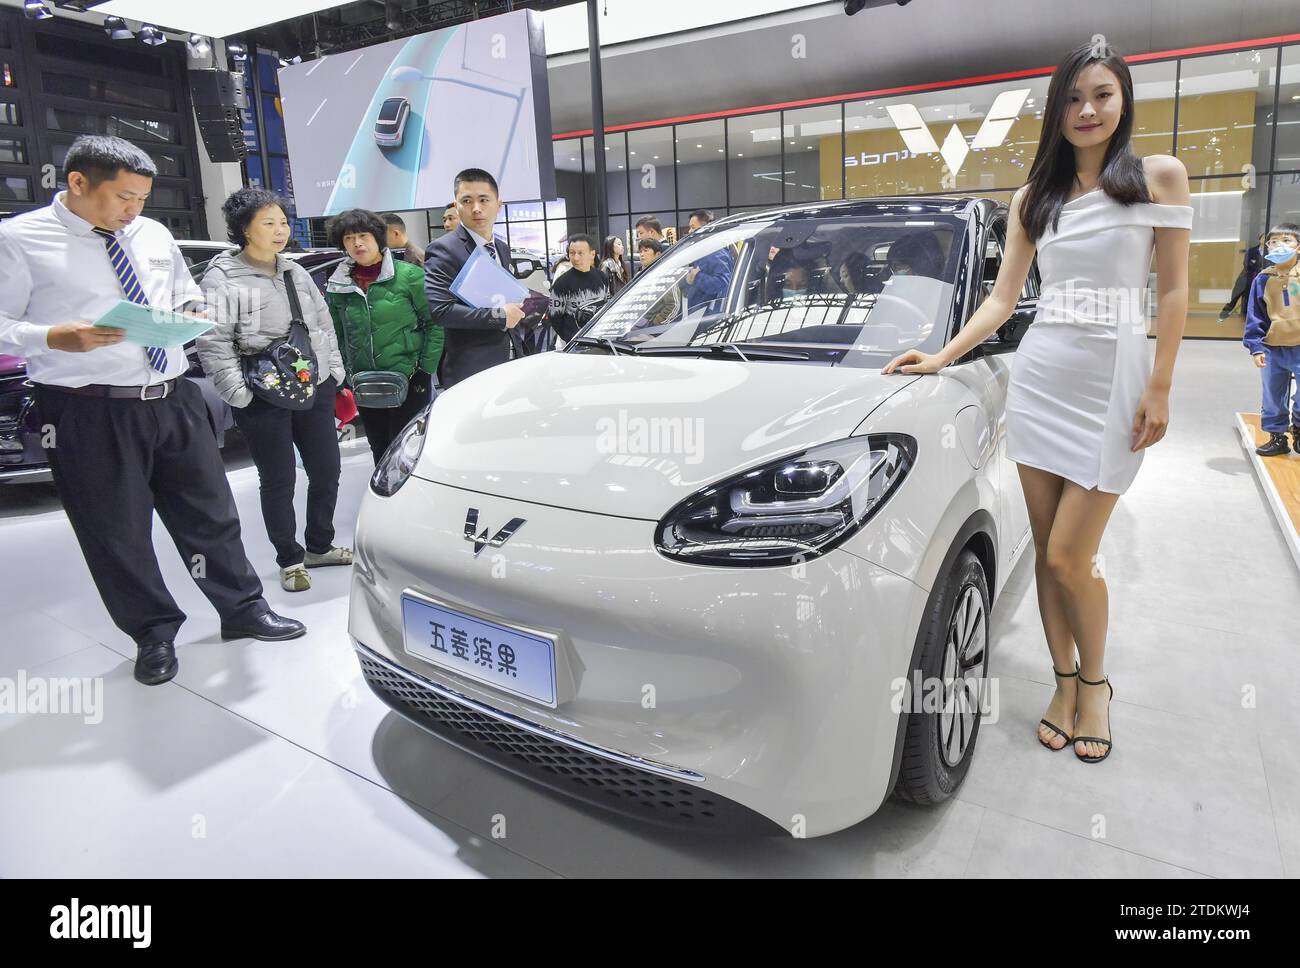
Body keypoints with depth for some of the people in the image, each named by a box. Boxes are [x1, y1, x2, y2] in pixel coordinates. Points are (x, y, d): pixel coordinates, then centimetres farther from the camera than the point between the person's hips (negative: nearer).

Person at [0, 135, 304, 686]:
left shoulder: (154, 235, 11)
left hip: (174, 399, 4)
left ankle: (242, 610, 28)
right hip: (90, 413, -4)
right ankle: (154, 635, 25)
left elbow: (188, 296, 26)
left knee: (211, 515, 12)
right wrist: (55, 338, -22)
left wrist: (193, 314, 4)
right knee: (118, 536, 7)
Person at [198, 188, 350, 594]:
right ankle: (289, 560, 18)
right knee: (278, 481, 3)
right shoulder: (222, 277, -8)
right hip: (264, 399, -6)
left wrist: (335, 371, 10)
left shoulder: (296, 272, 12)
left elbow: (324, 325, 17)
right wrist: (240, 394, -16)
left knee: (326, 470, 10)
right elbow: (212, 344, -13)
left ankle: (320, 546, 29)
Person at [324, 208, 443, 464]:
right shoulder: (337, 287, 5)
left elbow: (434, 323, -6)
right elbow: (337, 336, 12)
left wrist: (426, 370, -10)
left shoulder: (408, 275, -8)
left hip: (409, 379, -4)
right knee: (380, 451, 14)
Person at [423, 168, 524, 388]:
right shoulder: (444, 250, -11)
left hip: (502, 361, 7)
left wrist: (514, 310, 4)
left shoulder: (502, 249, 14)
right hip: (466, 370, -7)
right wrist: (499, 315, -18)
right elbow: (440, 310, -22)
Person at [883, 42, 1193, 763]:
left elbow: (1172, 291, -1)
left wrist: (1159, 389, -7)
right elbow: (1001, 300, 10)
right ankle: (1064, 683, 22)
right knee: (1047, 549, 6)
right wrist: (942, 357, -1)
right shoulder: (1031, 200, 12)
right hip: (1040, 373, 4)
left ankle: (1095, 683, 19)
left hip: (1114, 378, -4)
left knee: (1069, 555, -6)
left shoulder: (1159, 176, 3)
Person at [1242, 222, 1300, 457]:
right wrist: (1256, 347, -2)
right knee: (1272, 398, 11)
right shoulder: (1263, 279, 0)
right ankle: (1277, 437, 25)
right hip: (1272, 349, 2)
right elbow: (1254, 316, 4)